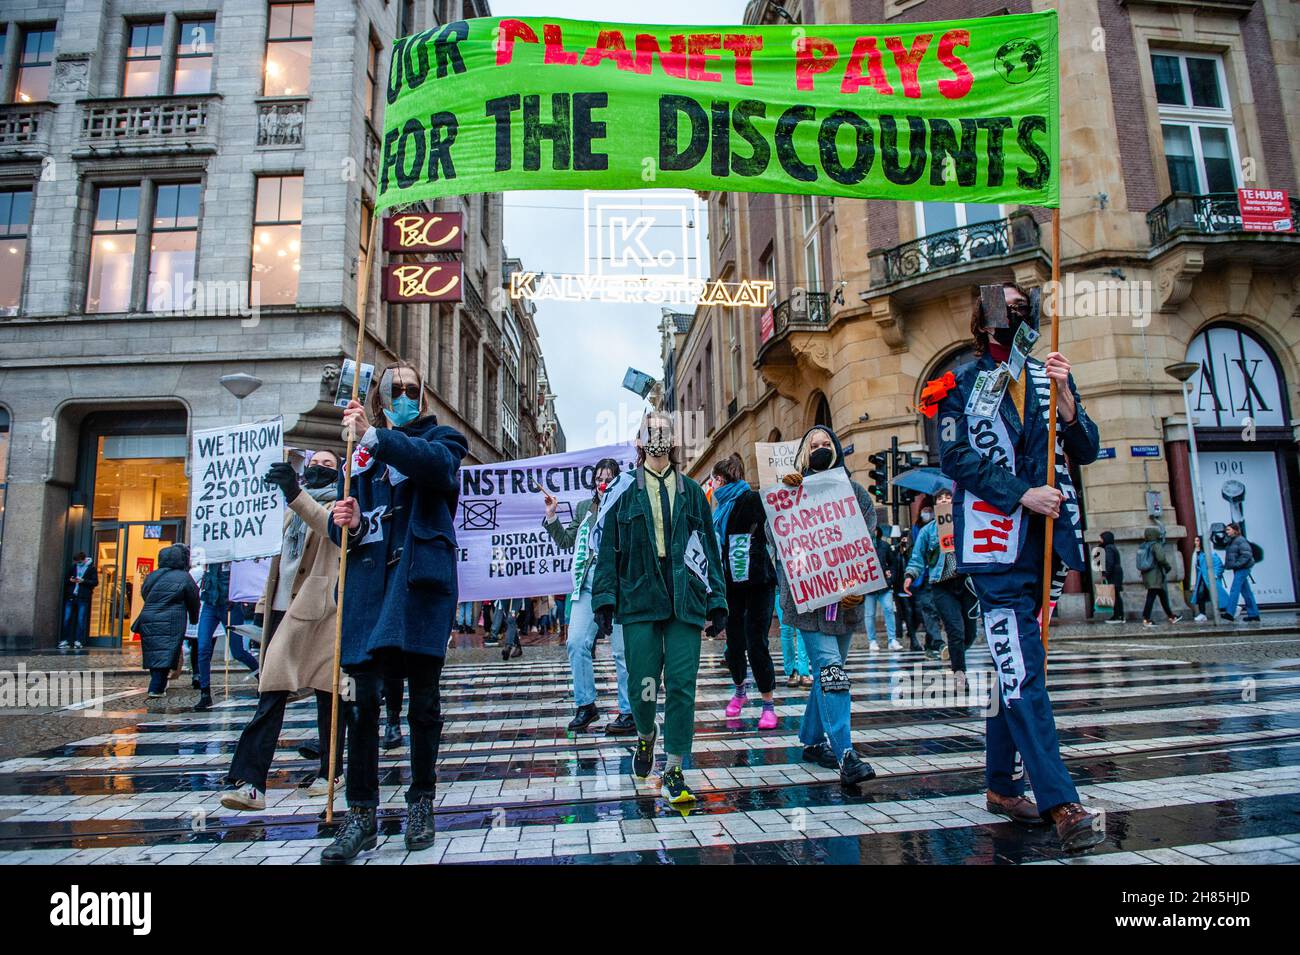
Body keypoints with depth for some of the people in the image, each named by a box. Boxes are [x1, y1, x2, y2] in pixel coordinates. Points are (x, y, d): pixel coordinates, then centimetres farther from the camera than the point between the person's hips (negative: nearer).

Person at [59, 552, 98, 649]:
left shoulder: (91, 568, 2)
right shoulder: (73, 567, 12)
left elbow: (95, 582, -1)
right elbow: (67, 578, 21)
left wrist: (83, 581, -14)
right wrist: (70, 580, -1)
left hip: (83, 598, -4)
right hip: (70, 597, 4)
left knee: (81, 620, -2)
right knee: (67, 619, 2)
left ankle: (78, 641, 3)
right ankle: (65, 641, 9)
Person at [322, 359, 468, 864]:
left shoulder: (439, 436, 8)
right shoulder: (363, 450, 19)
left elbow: (436, 464, -18)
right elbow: (347, 518, 20)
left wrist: (374, 435, -22)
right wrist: (345, 523, -3)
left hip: (421, 579, -3)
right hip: (369, 581, 3)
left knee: (422, 697, 3)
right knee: (362, 698, -2)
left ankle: (421, 803, 19)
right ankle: (361, 814, 9)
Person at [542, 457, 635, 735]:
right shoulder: (584, 507, 17)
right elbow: (565, 541, 19)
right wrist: (552, 515, 7)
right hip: (588, 582, 5)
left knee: (622, 650, 0)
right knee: (576, 642, -3)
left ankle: (629, 712, 10)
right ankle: (586, 705, 12)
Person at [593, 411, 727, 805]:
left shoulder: (691, 492, 13)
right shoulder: (625, 492, 8)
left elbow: (710, 550, 13)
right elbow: (609, 550, 5)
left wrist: (717, 600, 6)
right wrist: (605, 598, -4)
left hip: (685, 601, 1)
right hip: (639, 599, -1)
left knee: (681, 685, -2)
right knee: (643, 686, 0)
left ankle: (673, 771, 11)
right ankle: (646, 735, 34)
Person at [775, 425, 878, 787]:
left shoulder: (855, 492, 11)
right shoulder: (793, 491, 4)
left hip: (846, 601, 4)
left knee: (830, 672, 12)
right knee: (830, 670, -13)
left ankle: (812, 739, 28)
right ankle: (845, 755, -13)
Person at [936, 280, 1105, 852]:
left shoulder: (1050, 377, 16)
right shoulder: (962, 384, 4)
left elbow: (1087, 451, 9)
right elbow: (954, 456, -7)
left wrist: (1064, 397, -7)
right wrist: (1022, 494, -15)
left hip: (1044, 537, 5)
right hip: (994, 537, -5)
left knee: (1016, 668, 11)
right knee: (1022, 671, -10)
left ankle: (1001, 786, 23)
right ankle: (1062, 805, -8)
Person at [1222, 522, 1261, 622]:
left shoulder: (1240, 540, -12)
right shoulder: (1231, 541, 17)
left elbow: (1247, 555, -20)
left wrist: (1237, 564, -22)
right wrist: (1227, 564, 11)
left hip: (1242, 569, -10)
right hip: (1238, 569, 10)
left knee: (1234, 590, -15)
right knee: (1246, 591, 12)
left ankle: (1230, 612, -21)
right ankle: (1254, 614, 17)